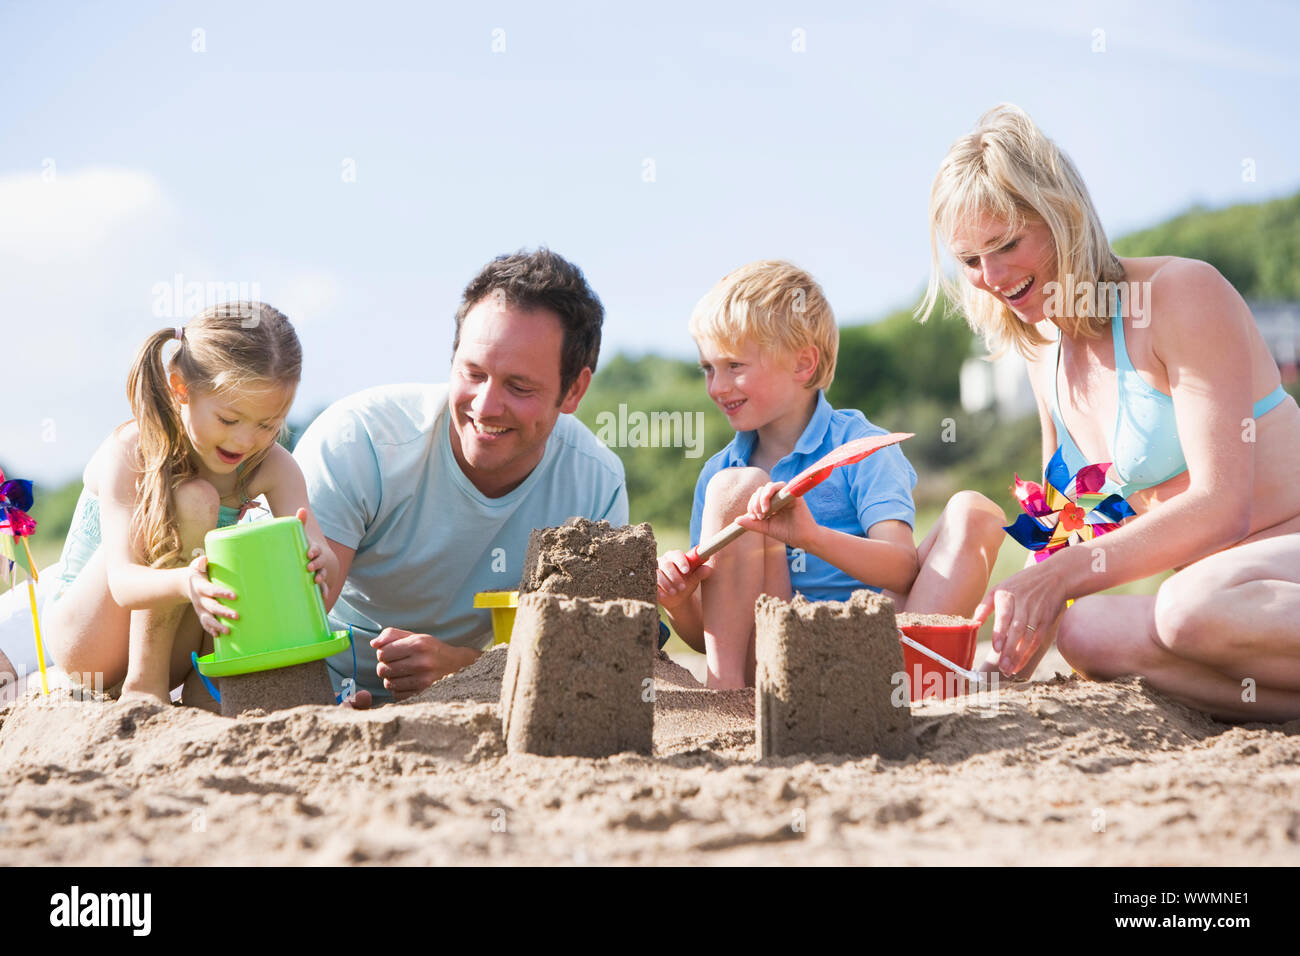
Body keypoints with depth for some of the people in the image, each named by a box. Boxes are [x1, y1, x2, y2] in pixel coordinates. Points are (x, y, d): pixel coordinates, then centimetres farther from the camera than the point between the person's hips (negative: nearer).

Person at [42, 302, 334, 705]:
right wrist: (185, 584, -55)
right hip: (83, 638, -4)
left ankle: (205, 685, -13)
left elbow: (314, 548, -22)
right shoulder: (129, 453, -22)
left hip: (175, 647, 4)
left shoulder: (271, 467, -9)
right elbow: (122, 581, -32)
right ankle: (144, 680, -23)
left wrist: (315, 556, -48)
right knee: (192, 498, -27)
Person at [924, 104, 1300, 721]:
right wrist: (1026, 624, -1)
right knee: (1087, 630, -25)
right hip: (1211, 574, 6)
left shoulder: (1184, 293, -9)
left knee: (1195, 606, -38)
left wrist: (1057, 577, -23)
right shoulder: (1047, 361, 14)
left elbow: (1221, 504, -17)